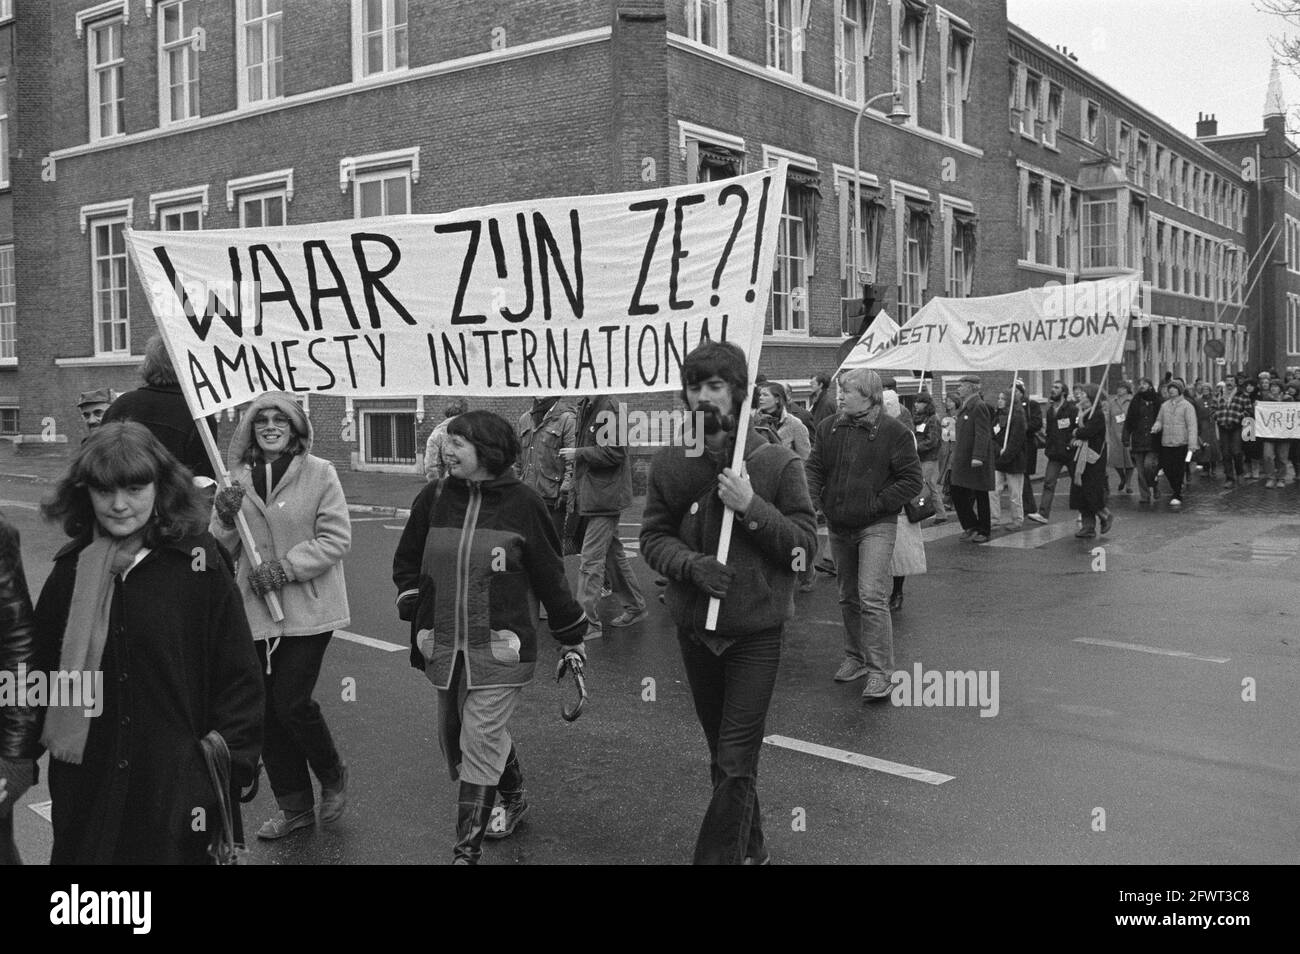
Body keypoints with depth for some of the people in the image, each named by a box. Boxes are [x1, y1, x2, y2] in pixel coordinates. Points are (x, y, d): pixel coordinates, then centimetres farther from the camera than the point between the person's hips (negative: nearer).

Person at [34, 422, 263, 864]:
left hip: (178, 786, -3)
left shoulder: (196, 562, -7)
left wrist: (231, 756, -8)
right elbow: (42, 667, 11)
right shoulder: (71, 570, 3)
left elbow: (238, 673, -5)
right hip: (87, 786, 3)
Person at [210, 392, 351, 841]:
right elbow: (223, 551, 8)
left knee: (292, 703, -7)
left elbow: (337, 539, -11)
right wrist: (225, 518, -13)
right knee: (266, 710, 10)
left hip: (308, 609, -5)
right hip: (255, 610, 5)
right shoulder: (237, 479, 6)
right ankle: (294, 804, 27)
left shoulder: (319, 473, -8)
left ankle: (332, 776, 24)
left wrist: (284, 567, -19)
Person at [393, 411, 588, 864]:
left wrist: (571, 637, 5)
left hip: (501, 648, -5)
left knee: (480, 745, -8)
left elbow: (550, 572, 0)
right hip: (445, 648, 5)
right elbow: (406, 561, 15)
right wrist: (416, 613, 3)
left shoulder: (522, 503, -7)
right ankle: (513, 799, 43)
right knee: (454, 737, 17)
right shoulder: (433, 498, 2)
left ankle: (467, 851, 3)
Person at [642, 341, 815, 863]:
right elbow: (653, 536, 2)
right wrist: (691, 564, -17)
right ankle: (750, 848, 38)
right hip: (695, 627, 4)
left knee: (737, 762, -5)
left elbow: (805, 541, -7)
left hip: (755, 630, -4)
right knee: (722, 754, 18)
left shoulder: (778, 462, -8)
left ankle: (717, 855, 5)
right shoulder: (670, 463, 0)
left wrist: (752, 506, -20)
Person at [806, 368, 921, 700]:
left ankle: (880, 672, -9)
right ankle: (856, 657, 31)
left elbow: (912, 480, -8)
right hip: (839, 526, 6)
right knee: (848, 597, 15)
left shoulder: (893, 432, -8)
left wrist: (876, 503, -14)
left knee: (872, 598, -14)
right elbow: (814, 469, 8)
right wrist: (813, 501, -9)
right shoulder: (828, 429, 6)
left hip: (876, 526, -6)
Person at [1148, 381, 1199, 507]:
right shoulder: (1164, 406, 12)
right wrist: (1156, 426, -8)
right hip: (1166, 444, 4)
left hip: (1181, 443, -4)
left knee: (1178, 471, -3)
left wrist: (1192, 443, -16)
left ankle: (1176, 496, 5)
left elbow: (1192, 426, -7)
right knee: (1167, 468, 3)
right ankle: (1175, 489, 27)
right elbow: (1159, 420, 18)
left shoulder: (1186, 406, -3)